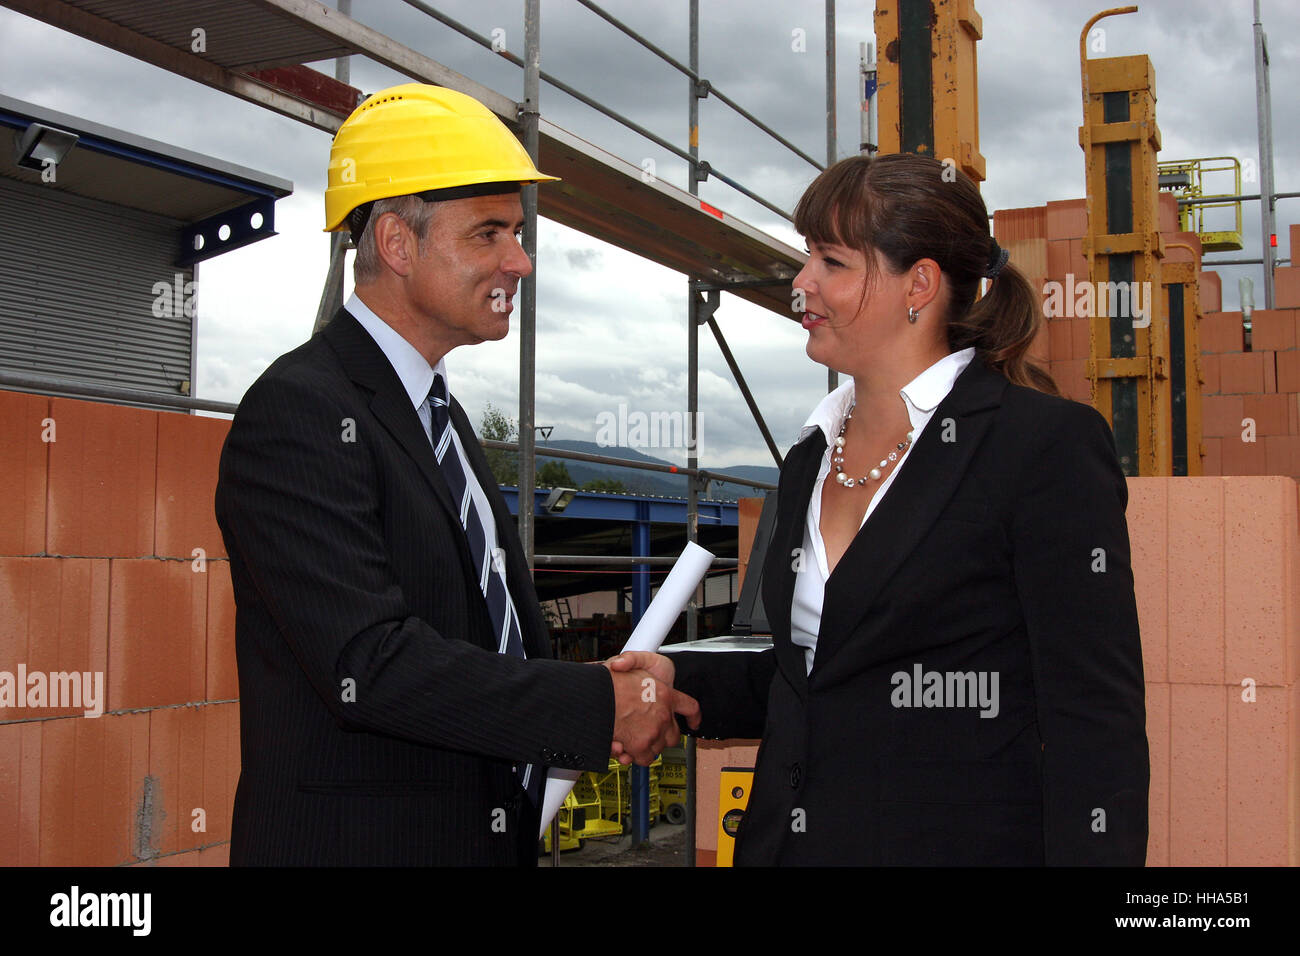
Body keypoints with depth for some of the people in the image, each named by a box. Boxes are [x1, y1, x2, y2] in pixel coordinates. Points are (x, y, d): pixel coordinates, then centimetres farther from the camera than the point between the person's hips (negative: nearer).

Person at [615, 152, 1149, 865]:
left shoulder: (1049, 445, -12)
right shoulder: (811, 459, 10)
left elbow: (1096, 721, -15)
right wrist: (681, 681, 2)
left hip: (963, 841, -6)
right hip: (787, 840, 7)